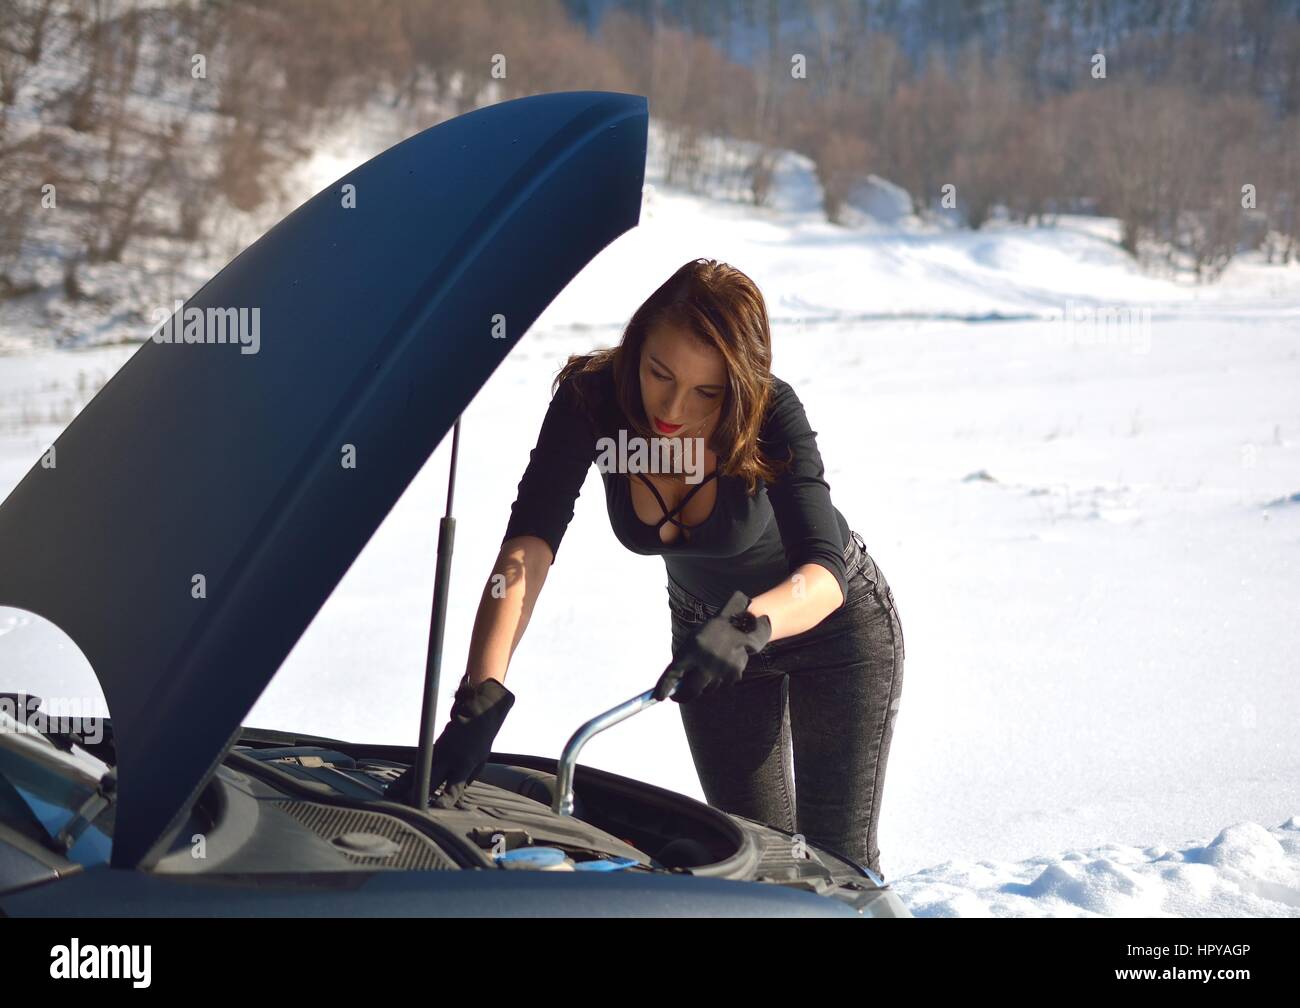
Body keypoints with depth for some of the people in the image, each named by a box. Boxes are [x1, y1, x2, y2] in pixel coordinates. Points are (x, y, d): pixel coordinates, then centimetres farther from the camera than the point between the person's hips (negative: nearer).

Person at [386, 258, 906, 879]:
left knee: (838, 864, -2)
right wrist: (479, 699, -51)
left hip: (834, 621, -3)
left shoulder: (771, 415, -33)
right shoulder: (590, 401, -27)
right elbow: (527, 546, -38)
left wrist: (748, 624, -63)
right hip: (707, 630, 3)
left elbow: (825, 574, -42)